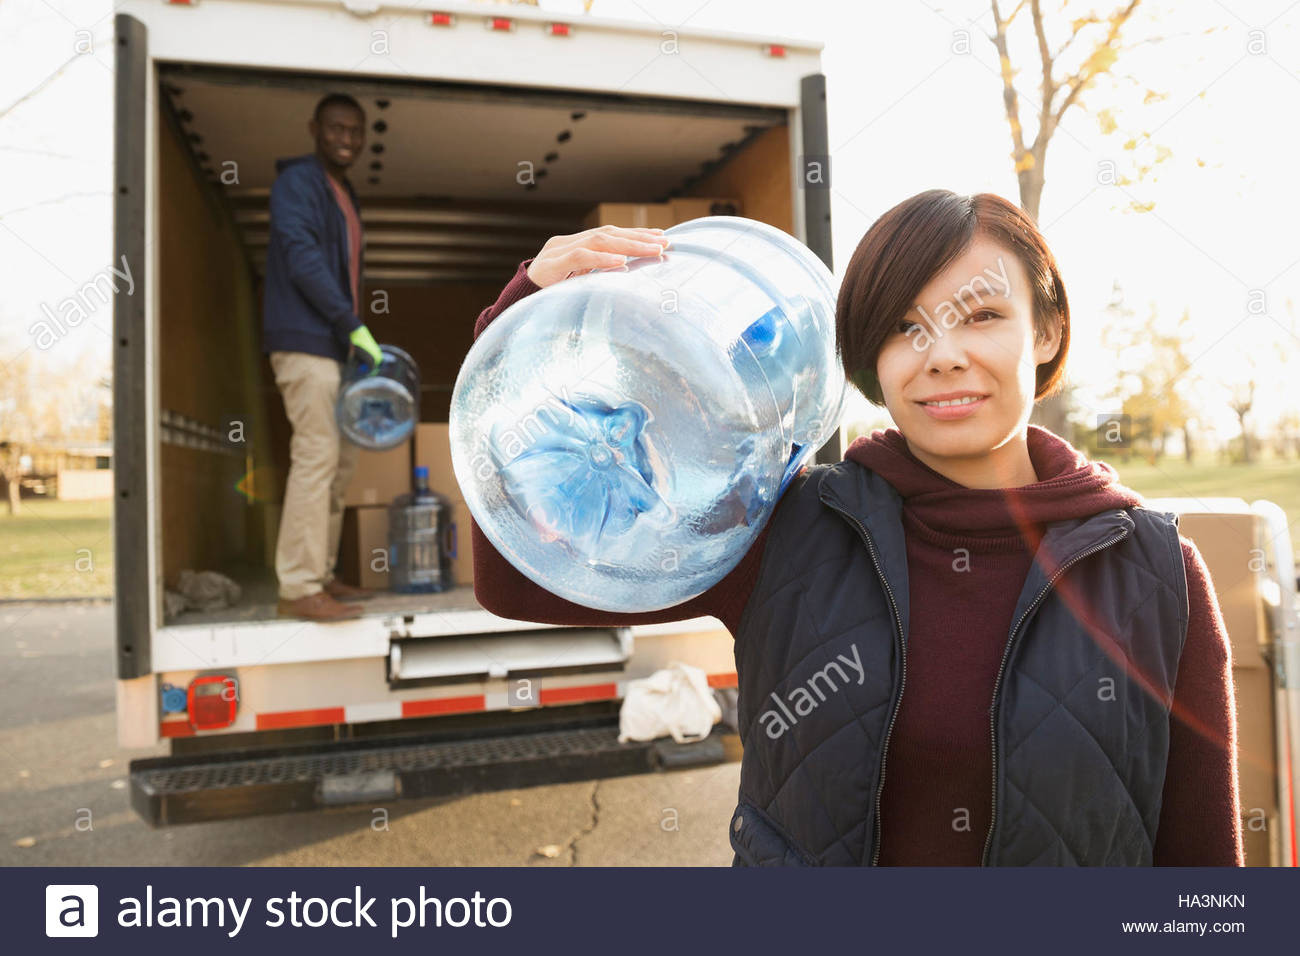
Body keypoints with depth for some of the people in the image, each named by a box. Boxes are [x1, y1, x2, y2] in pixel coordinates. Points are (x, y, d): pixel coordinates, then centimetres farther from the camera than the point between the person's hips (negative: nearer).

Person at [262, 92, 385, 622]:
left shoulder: (345, 196, 23)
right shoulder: (297, 182, -5)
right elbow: (302, 259, -16)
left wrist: (356, 335, 13)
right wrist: (354, 325, -19)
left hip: (335, 345, 9)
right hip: (304, 342, -9)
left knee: (341, 460, 9)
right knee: (317, 455, -14)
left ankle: (321, 574, 16)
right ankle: (297, 589, -11)